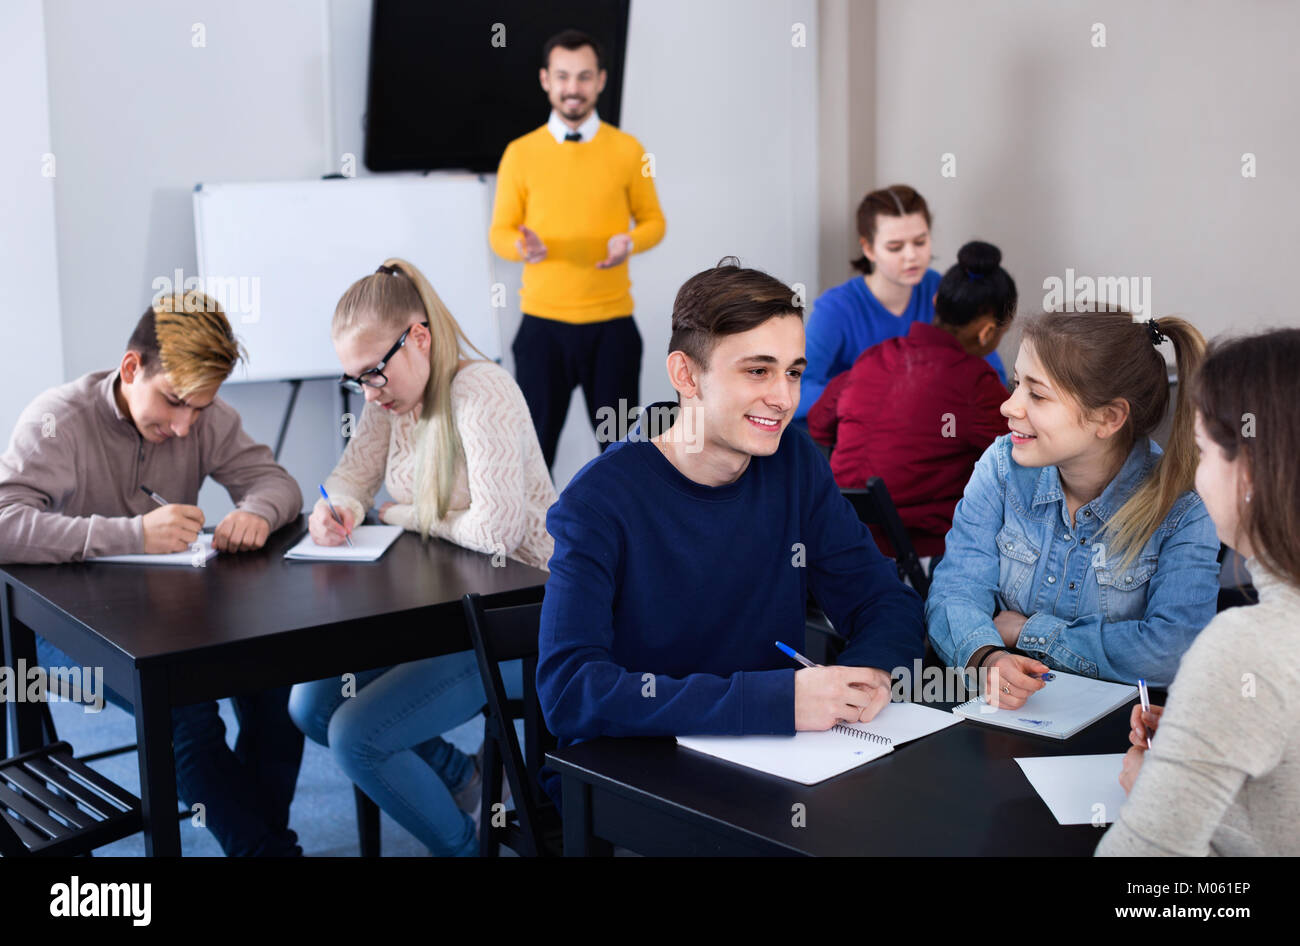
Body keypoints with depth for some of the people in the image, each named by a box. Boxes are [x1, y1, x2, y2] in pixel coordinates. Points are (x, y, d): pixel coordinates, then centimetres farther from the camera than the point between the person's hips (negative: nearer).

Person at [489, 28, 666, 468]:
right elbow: (500, 232, 5)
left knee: (619, 441, 9)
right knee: (535, 440, 6)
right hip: (543, 322, 0)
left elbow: (653, 221, 8)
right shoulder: (520, 152, 1)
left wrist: (629, 242, -14)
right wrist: (523, 246, -18)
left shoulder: (628, 150, 1)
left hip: (611, 322, 0)